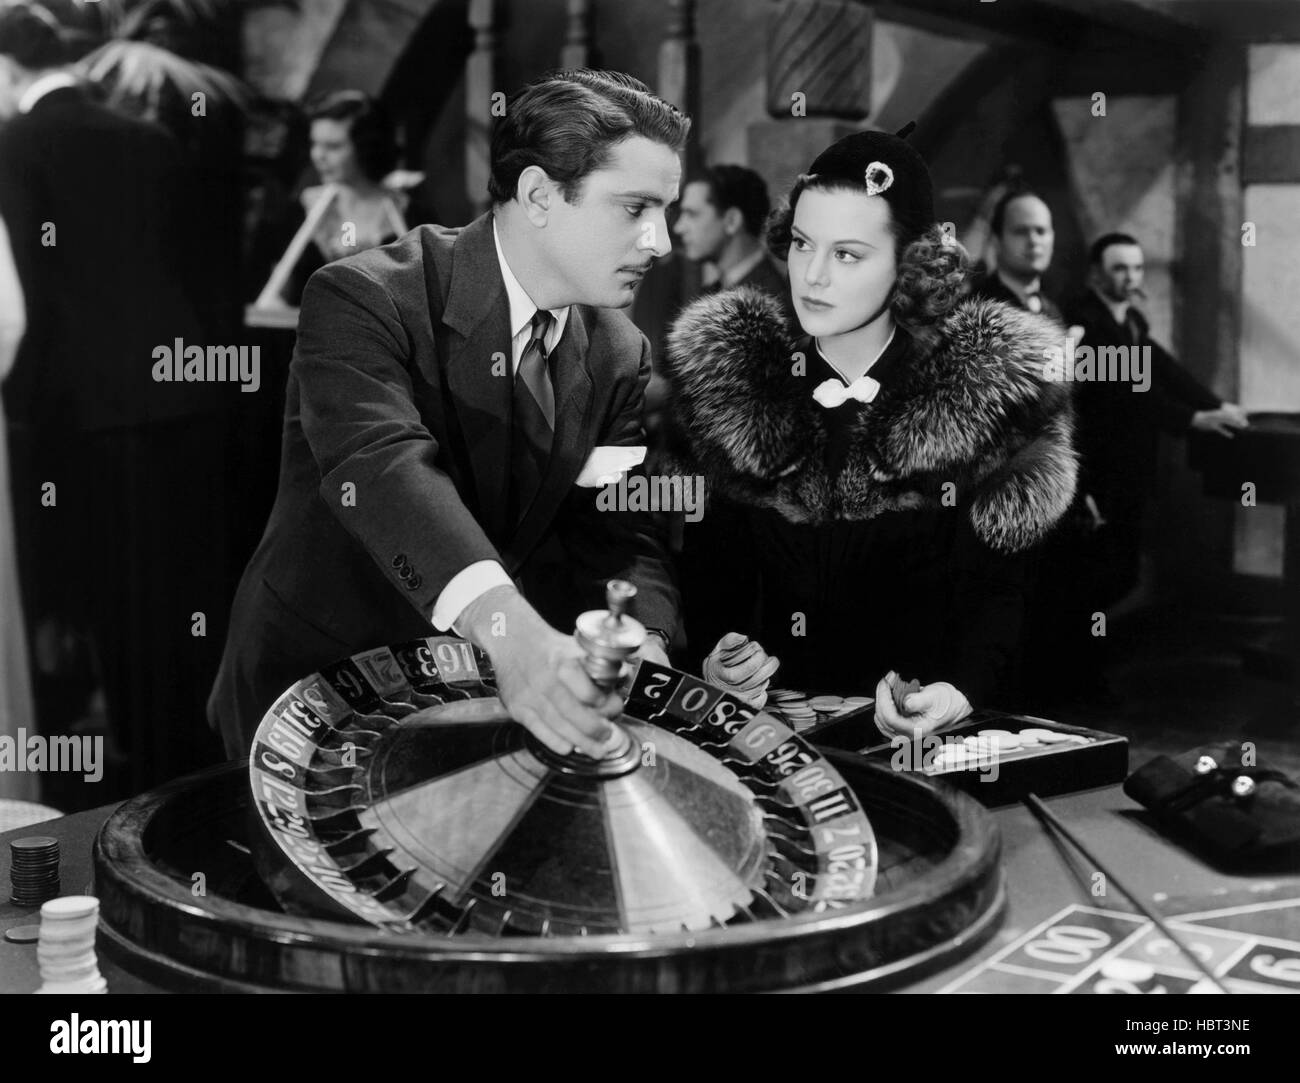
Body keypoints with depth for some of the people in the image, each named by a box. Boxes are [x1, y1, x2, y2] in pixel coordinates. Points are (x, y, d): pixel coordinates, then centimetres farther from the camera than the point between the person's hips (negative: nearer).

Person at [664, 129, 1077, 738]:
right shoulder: (726, 374, 6)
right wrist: (716, 651, -10)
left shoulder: (983, 390, 0)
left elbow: (993, 586, -1)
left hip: (917, 734, -1)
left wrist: (961, 690, -20)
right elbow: (710, 566, 10)